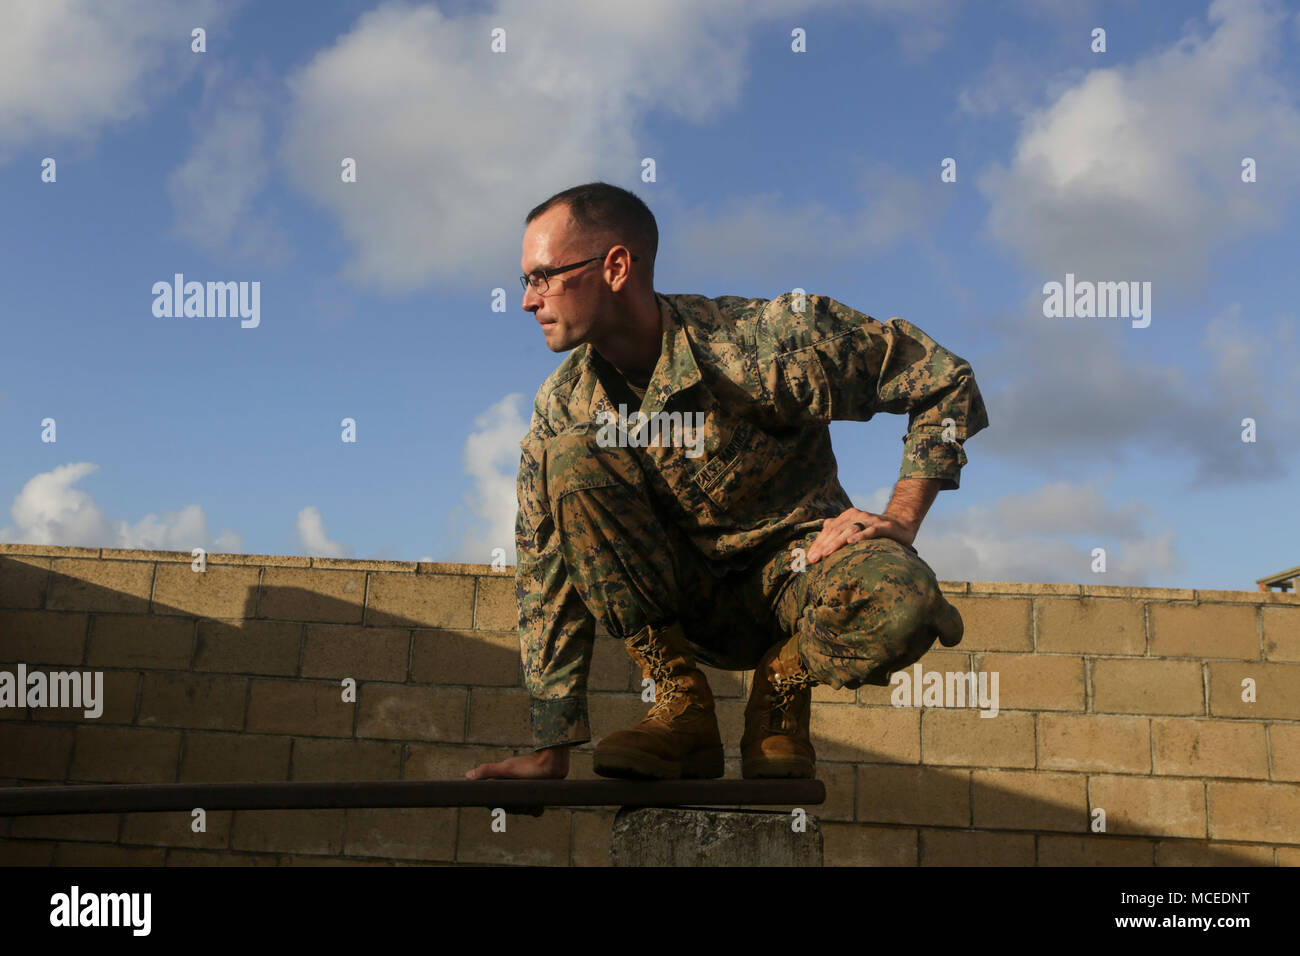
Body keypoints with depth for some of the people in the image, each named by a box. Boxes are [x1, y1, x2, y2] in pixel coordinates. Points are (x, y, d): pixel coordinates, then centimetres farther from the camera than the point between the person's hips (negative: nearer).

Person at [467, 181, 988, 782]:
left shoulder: (765, 339, -20)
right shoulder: (562, 406, -8)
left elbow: (945, 380, -12)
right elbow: (547, 576, -8)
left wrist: (899, 522, -20)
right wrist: (551, 750, -13)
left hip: (795, 560, -3)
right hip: (686, 606, 3)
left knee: (898, 602, -39)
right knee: (571, 455, -23)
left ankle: (781, 693, -3)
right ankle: (679, 707, -15)